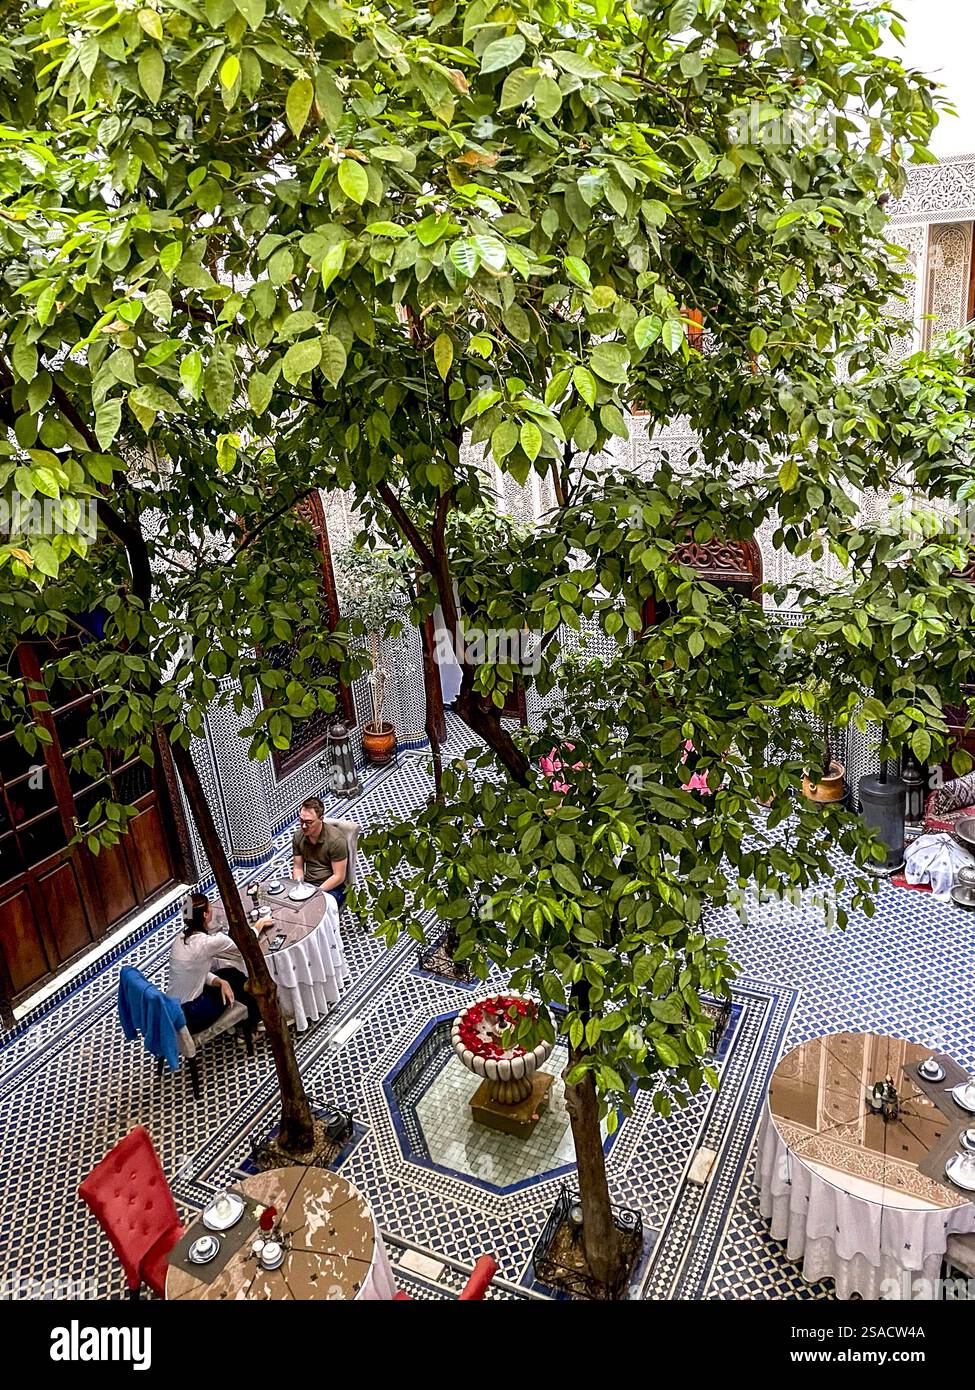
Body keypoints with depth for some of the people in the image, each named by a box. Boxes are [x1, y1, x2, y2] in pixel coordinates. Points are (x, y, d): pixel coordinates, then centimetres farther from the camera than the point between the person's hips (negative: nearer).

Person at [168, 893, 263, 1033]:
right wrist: (257, 927, 10)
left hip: (174, 1007, 7)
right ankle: (255, 1023, 34)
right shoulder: (207, 942, -24)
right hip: (190, 1015, -7)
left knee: (231, 973, 15)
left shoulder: (183, 936, 1)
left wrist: (220, 982, -9)